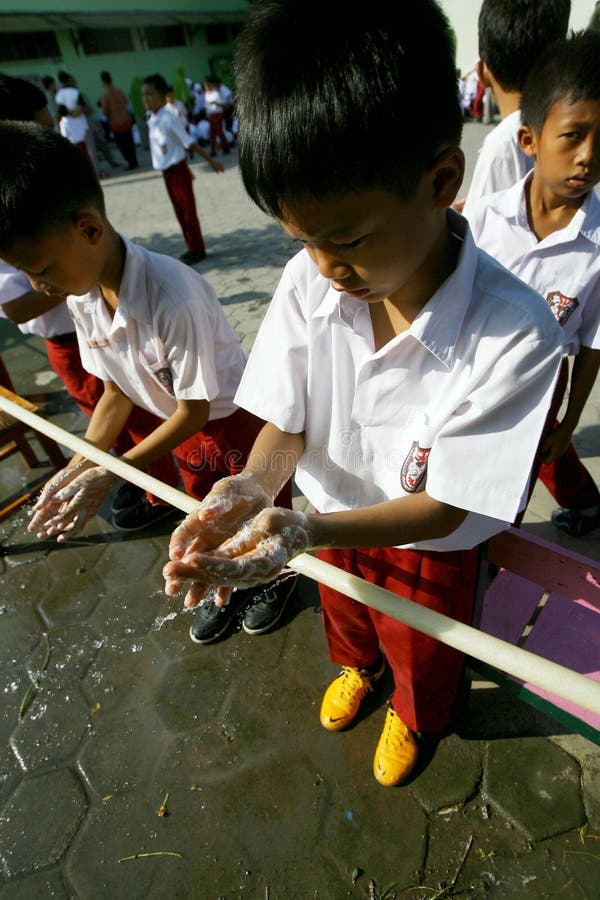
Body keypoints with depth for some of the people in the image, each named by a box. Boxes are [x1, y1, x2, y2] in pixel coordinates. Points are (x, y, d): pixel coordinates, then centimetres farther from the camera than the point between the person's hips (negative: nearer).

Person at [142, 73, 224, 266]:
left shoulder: (168, 119, -16)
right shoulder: (151, 120, 7)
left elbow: (190, 143, -18)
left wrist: (210, 161, -19)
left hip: (178, 171, -8)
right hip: (166, 172, 8)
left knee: (188, 212, -2)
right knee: (180, 213, 12)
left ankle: (198, 250, 6)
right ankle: (192, 248, 22)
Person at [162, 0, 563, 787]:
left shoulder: (514, 335, -34)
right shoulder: (308, 283, -22)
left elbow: (443, 506, -29)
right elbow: (286, 424, -14)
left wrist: (306, 531, -44)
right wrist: (254, 487, -35)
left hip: (426, 545, -2)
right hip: (331, 521, 3)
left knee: (419, 654, 29)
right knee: (344, 619, 34)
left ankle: (415, 716, 67)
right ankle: (357, 668, 72)